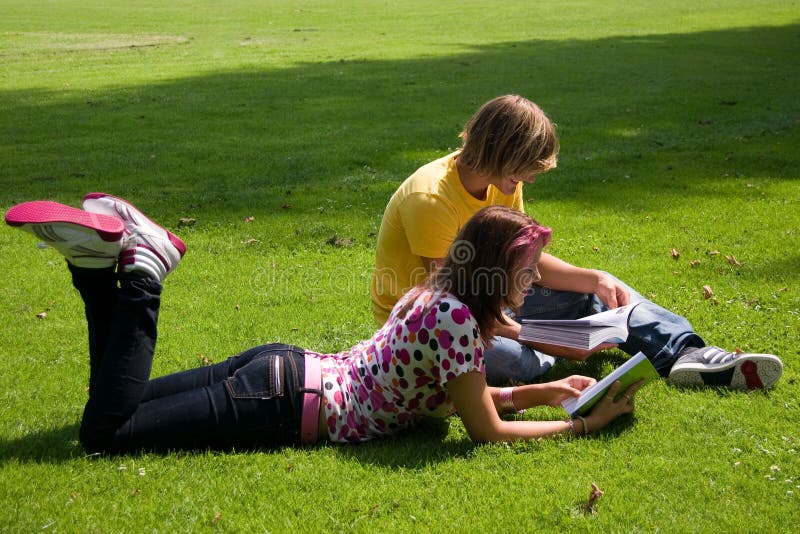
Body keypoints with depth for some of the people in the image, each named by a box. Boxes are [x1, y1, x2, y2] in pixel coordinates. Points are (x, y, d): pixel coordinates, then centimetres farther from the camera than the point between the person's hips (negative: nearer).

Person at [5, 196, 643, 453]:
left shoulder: (436, 291, 9)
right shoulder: (455, 315, -20)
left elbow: (460, 392, 20)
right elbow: (486, 430, -14)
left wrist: (543, 390, 11)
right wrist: (586, 424, -7)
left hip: (287, 368, 9)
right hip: (282, 407, -9)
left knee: (122, 403, 18)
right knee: (104, 429, -9)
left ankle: (102, 259, 9)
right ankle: (140, 273, -5)